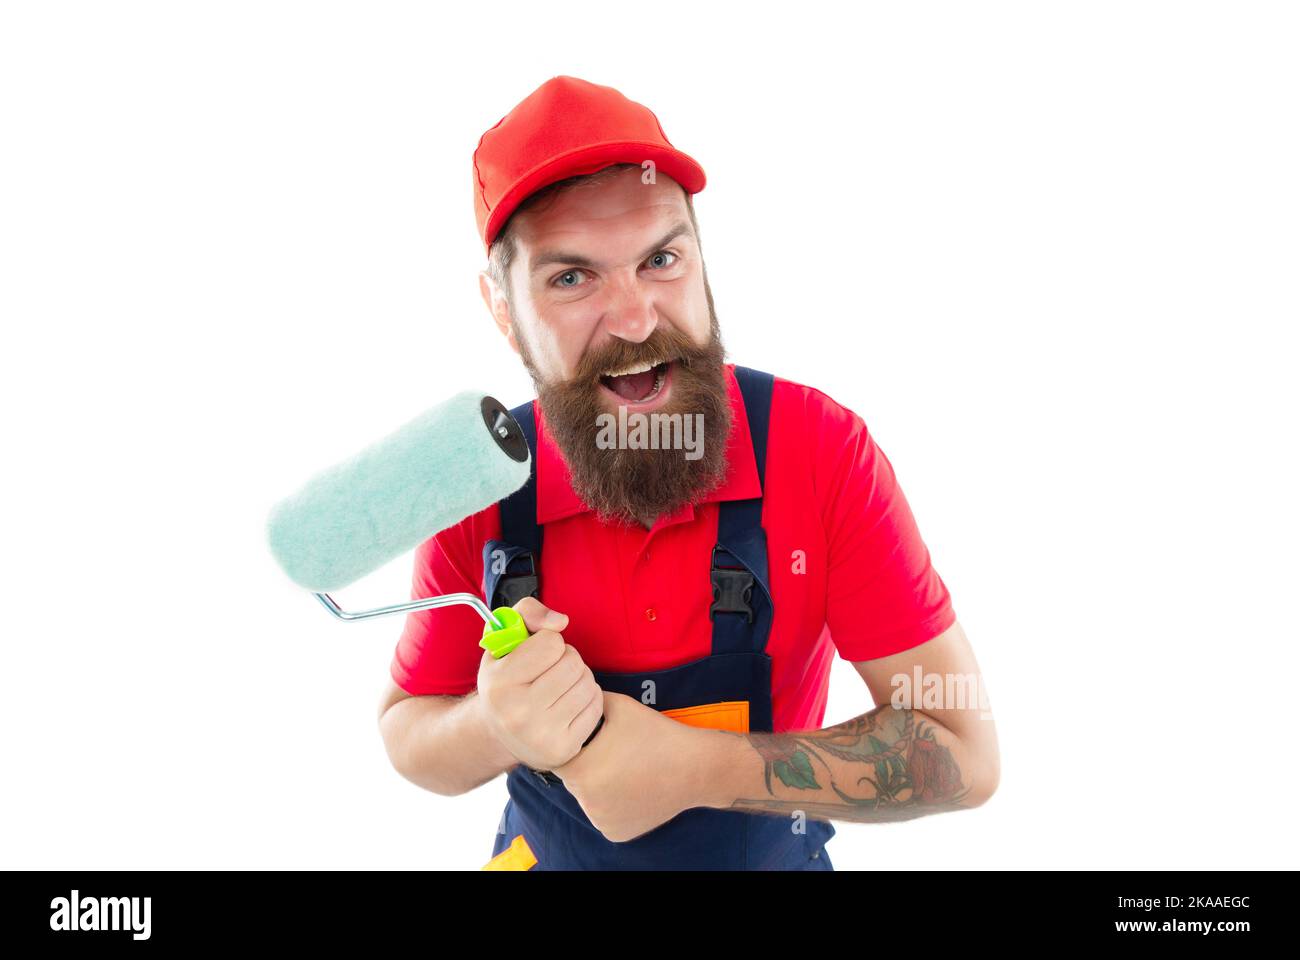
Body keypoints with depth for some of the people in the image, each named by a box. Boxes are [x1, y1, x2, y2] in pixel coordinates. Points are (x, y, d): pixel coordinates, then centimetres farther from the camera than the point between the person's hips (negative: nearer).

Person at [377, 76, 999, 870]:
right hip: (549, 854, 2)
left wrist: (699, 768, -31)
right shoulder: (478, 494, -18)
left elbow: (961, 752, -22)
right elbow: (404, 731, -6)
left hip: (773, 854, -1)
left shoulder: (824, 448, -23)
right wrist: (498, 729, -28)